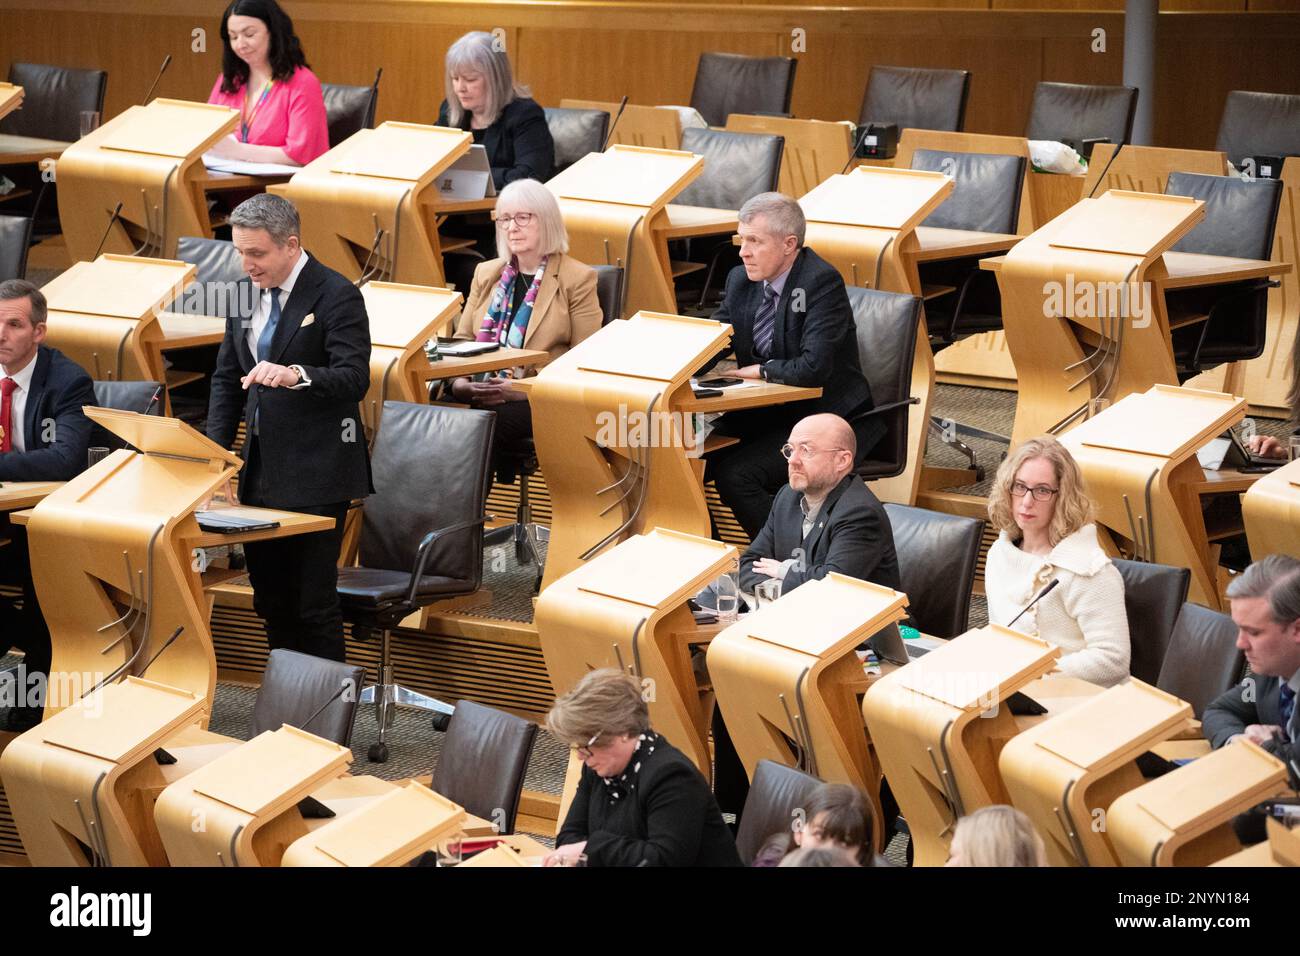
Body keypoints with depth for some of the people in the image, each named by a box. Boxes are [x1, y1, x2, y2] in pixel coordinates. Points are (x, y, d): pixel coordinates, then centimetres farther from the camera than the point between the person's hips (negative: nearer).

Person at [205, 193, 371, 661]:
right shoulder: (246, 293, 11)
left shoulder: (336, 296, -11)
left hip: (314, 475, -7)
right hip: (260, 471, 7)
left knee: (313, 604, -5)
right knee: (271, 601, 11)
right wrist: (216, 451, 6)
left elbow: (354, 378, -20)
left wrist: (295, 374, -38)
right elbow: (227, 378, 18)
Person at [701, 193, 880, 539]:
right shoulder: (741, 280, 5)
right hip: (763, 414, 8)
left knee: (735, 474, -26)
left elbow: (814, 368, -29)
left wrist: (763, 371, -13)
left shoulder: (822, 283, -19)